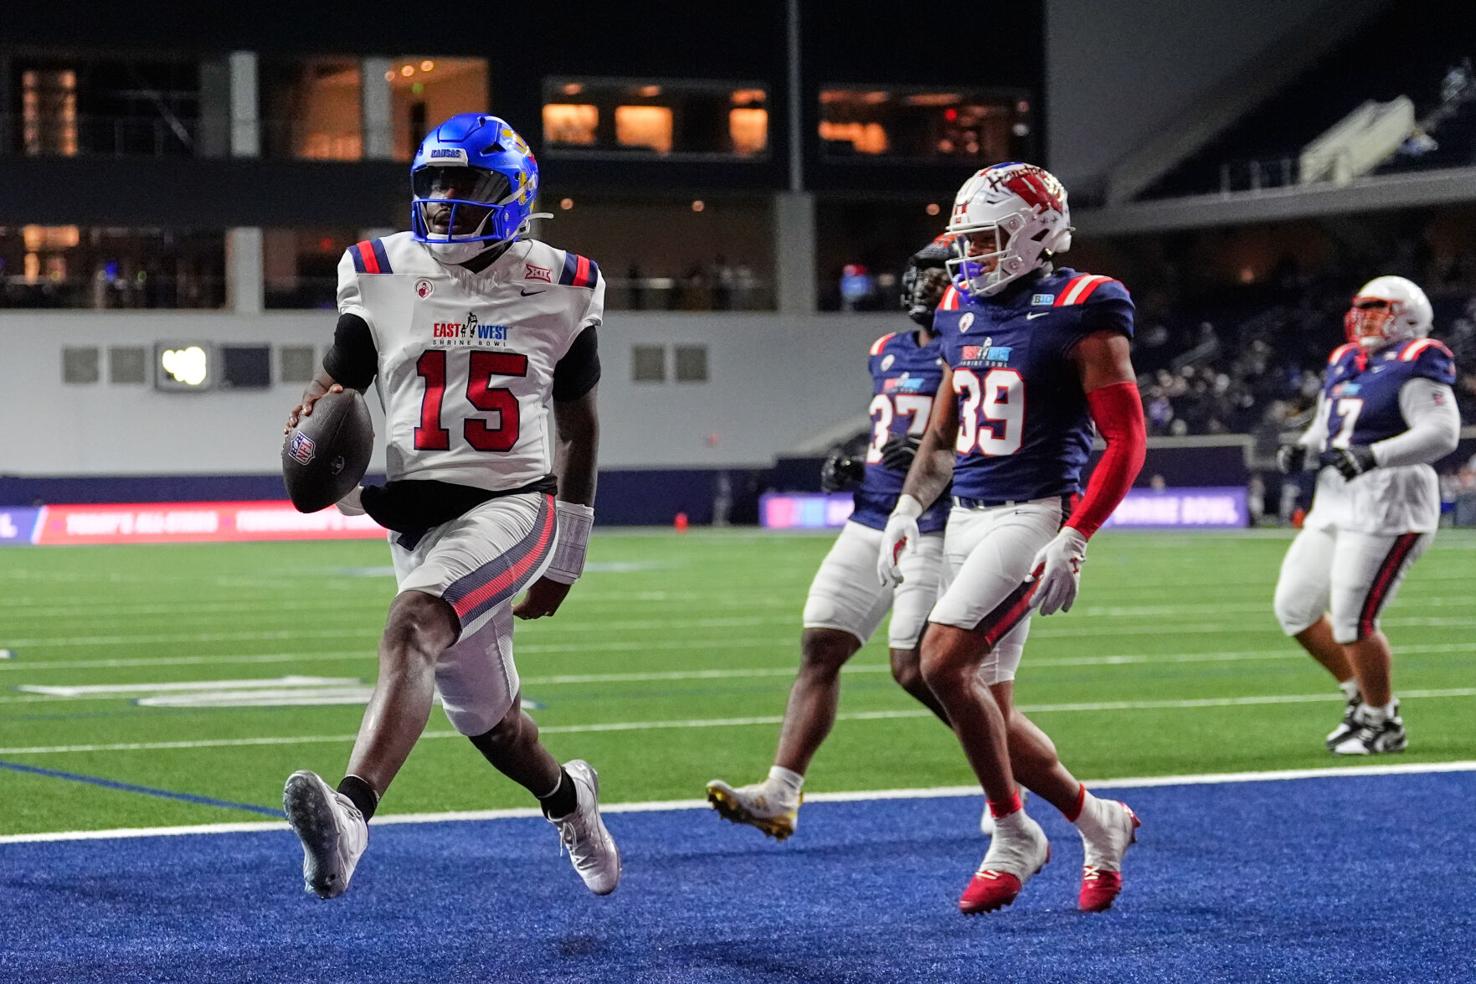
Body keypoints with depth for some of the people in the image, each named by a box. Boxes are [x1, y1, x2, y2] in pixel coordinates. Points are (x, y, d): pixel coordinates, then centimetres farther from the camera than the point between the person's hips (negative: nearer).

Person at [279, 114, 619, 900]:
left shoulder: (557, 289, 3)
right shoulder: (383, 275, 5)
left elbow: (578, 426, 13)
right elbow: (337, 380, 10)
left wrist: (566, 558, 14)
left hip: (510, 505, -4)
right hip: (415, 515, 4)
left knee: (413, 628, -32)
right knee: (487, 721, 14)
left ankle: (350, 812, -50)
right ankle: (566, 796, 48)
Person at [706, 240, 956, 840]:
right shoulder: (888, 354, 17)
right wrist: (848, 469, 9)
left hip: (932, 532, -7)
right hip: (869, 525, 7)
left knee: (915, 670, -9)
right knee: (821, 649, -2)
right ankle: (780, 795, -4)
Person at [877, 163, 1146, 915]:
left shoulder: (1079, 315, -10)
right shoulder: (964, 312, 12)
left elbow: (1126, 442, -12)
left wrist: (1073, 540, -19)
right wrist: (907, 507, 11)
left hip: (1034, 513, -8)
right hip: (967, 517, 8)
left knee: (943, 664, -21)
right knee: (986, 705, 8)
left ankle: (1014, 837, -5)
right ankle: (1096, 822, 26)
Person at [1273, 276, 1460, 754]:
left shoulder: (1412, 369, -10)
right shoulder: (1345, 365, 16)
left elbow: (1442, 432, -23)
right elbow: (1323, 428, 28)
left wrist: (1372, 456, -32)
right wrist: (1301, 450, 5)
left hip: (1386, 502, -9)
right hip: (1336, 501, 9)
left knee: (1351, 618, -10)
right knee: (1295, 607, 10)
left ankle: (1385, 725, 7)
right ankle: (1360, 696, 24)